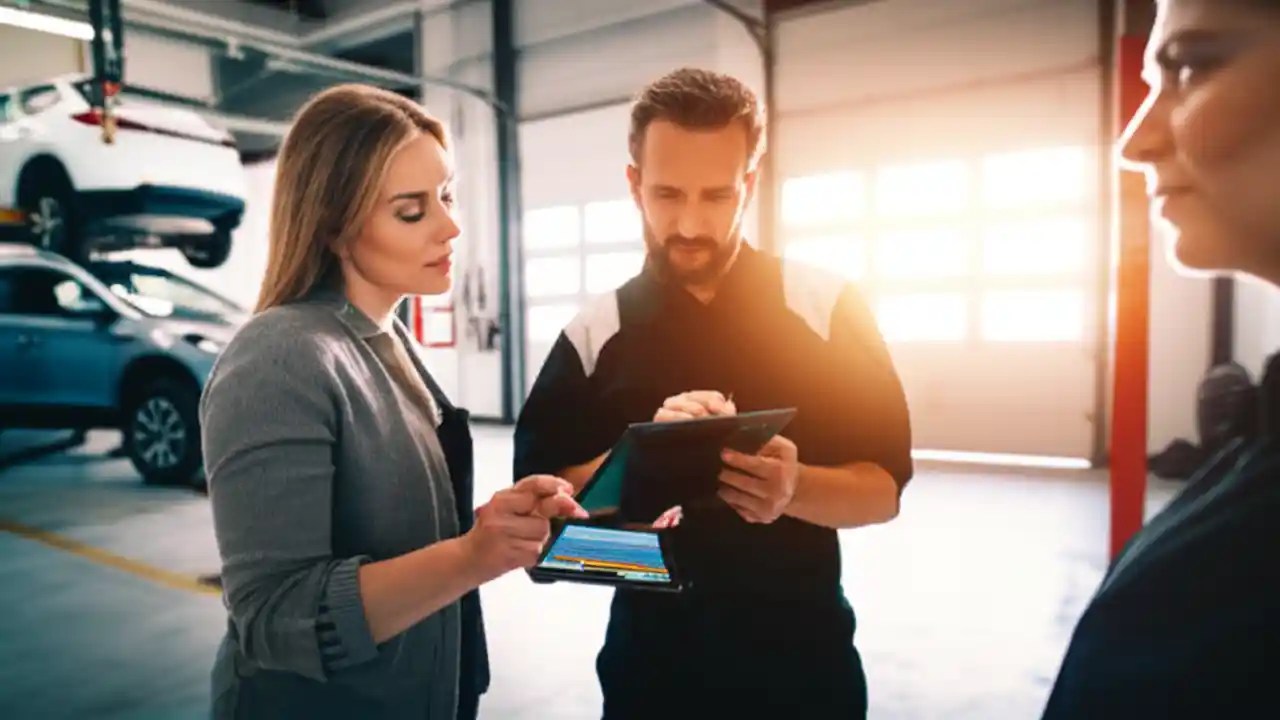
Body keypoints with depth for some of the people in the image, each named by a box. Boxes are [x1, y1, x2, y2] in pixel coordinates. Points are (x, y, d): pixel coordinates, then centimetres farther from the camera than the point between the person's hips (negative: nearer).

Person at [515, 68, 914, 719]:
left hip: (804, 654, 0)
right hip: (649, 657, 1)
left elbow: (885, 487, -5)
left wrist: (794, 488, -25)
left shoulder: (828, 307, -7)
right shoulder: (593, 334, -4)